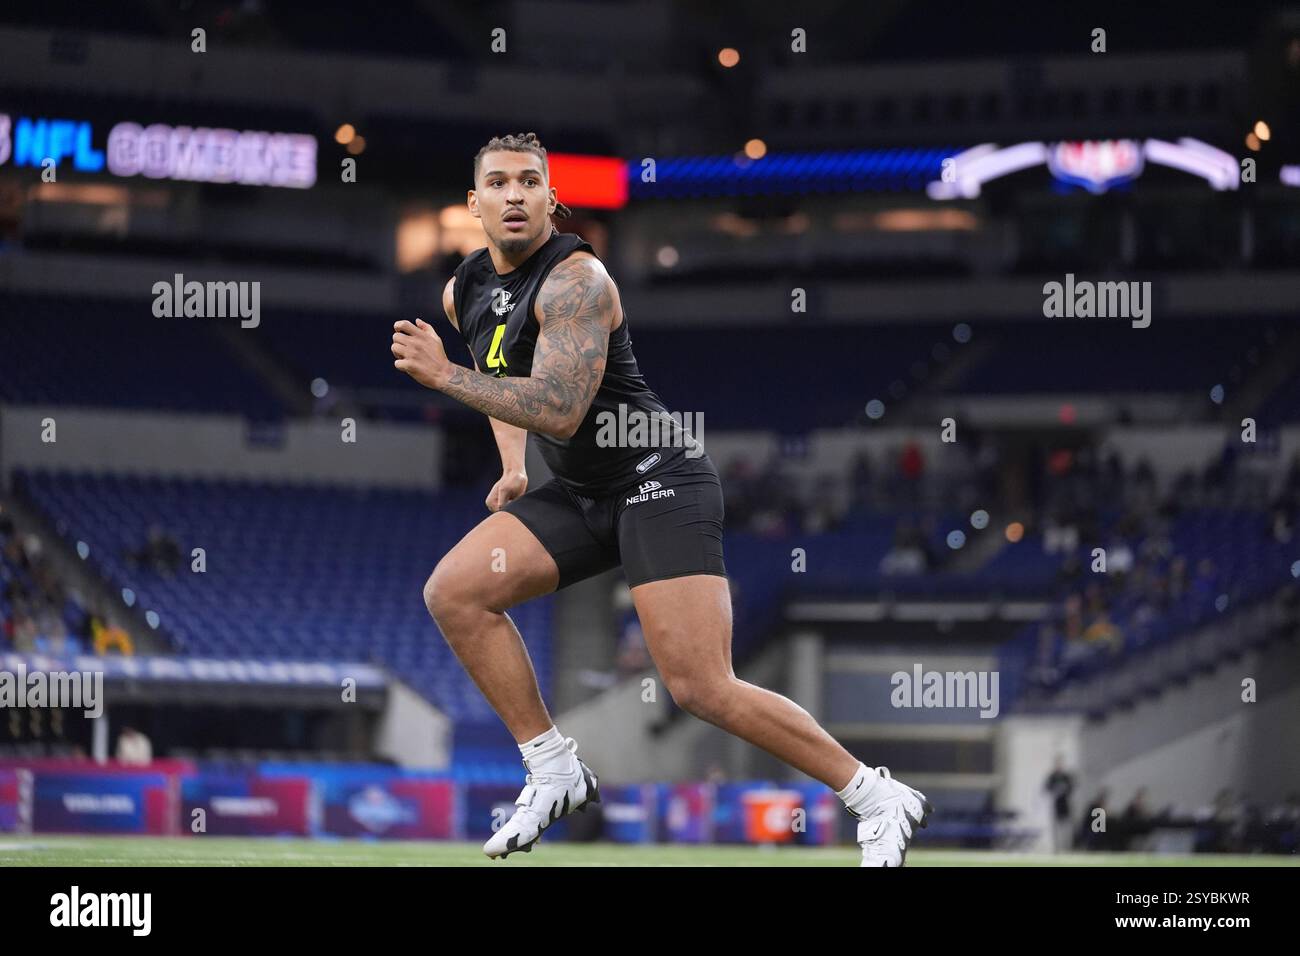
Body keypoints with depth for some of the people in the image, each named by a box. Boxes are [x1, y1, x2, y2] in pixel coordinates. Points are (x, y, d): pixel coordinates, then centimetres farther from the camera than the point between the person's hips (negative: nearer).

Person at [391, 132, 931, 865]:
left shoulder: (575, 280, -19)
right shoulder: (465, 292, 7)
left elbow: (559, 411, -29)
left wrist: (441, 375, -24)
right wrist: (513, 467, 16)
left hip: (658, 480, -8)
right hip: (581, 493, 8)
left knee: (701, 689, -17)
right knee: (454, 592, -7)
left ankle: (878, 798, -5)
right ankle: (556, 773, 1)